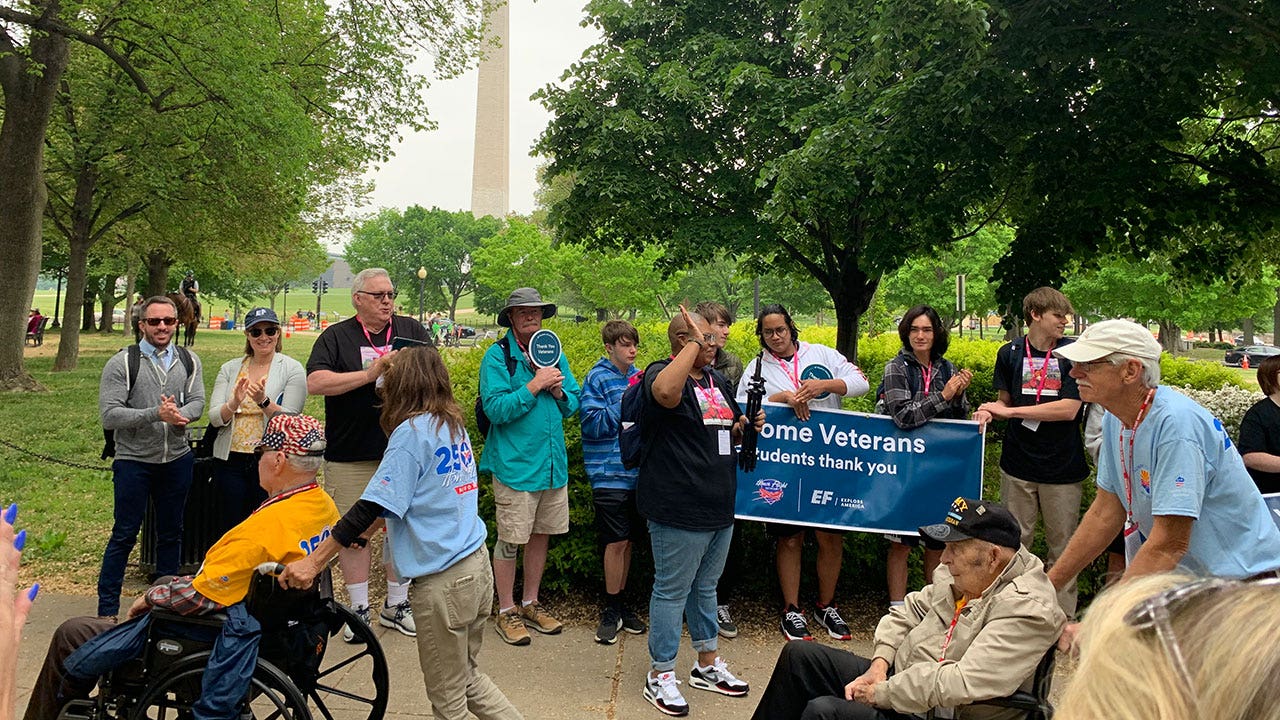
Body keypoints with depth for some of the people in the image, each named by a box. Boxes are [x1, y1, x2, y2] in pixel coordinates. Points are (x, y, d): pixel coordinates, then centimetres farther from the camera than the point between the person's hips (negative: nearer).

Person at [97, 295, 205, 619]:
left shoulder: (188, 360, 6)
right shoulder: (122, 363, -6)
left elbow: (197, 403, -1)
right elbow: (109, 415, -13)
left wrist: (178, 413, -22)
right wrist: (156, 414, -24)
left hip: (177, 459, 4)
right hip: (134, 461, -4)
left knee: (171, 532, 14)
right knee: (124, 535, 2)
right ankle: (107, 608, 15)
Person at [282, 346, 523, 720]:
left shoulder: (412, 432, -12)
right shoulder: (454, 425, 10)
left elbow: (372, 507, -16)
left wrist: (312, 562, -13)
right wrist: (367, 526, 23)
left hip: (444, 578, -7)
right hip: (478, 563, 8)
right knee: (467, 676, 24)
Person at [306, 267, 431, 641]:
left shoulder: (411, 330, 9)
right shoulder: (336, 337, 1)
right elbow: (315, 382, -12)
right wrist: (368, 374, -19)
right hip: (351, 456, -2)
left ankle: (396, 604, 24)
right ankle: (359, 609, 20)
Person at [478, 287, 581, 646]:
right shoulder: (497, 355, -9)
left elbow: (574, 403, 12)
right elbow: (496, 409, -18)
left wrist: (559, 391, -9)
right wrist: (534, 386, -21)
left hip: (553, 463, 6)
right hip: (515, 464, -6)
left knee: (541, 535, 16)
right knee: (510, 539, 3)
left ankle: (530, 604, 32)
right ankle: (506, 612, 19)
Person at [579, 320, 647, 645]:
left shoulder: (637, 376, 10)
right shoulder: (597, 378, -7)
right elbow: (591, 424, -15)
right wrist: (625, 402, -21)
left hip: (637, 472, 5)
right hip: (610, 473, -5)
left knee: (627, 541, 13)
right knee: (616, 542, -2)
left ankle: (620, 604, 26)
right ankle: (611, 610, 13)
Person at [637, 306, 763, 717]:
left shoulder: (717, 381, 14)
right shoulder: (661, 372, -12)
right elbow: (666, 392, -39)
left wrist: (747, 426, 4)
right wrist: (695, 343, -28)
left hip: (719, 508, 9)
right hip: (679, 510, -8)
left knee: (705, 587, 21)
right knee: (672, 590, 3)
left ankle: (708, 664, 36)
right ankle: (660, 675, 18)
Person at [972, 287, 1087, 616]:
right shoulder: (1010, 353, 3)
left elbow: (1069, 409, -12)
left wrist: (1010, 410, -12)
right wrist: (991, 412, -11)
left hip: (1063, 467, -1)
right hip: (1018, 463, 2)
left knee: (1062, 545, 7)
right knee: (1015, 542, 8)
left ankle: (1063, 616, 18)